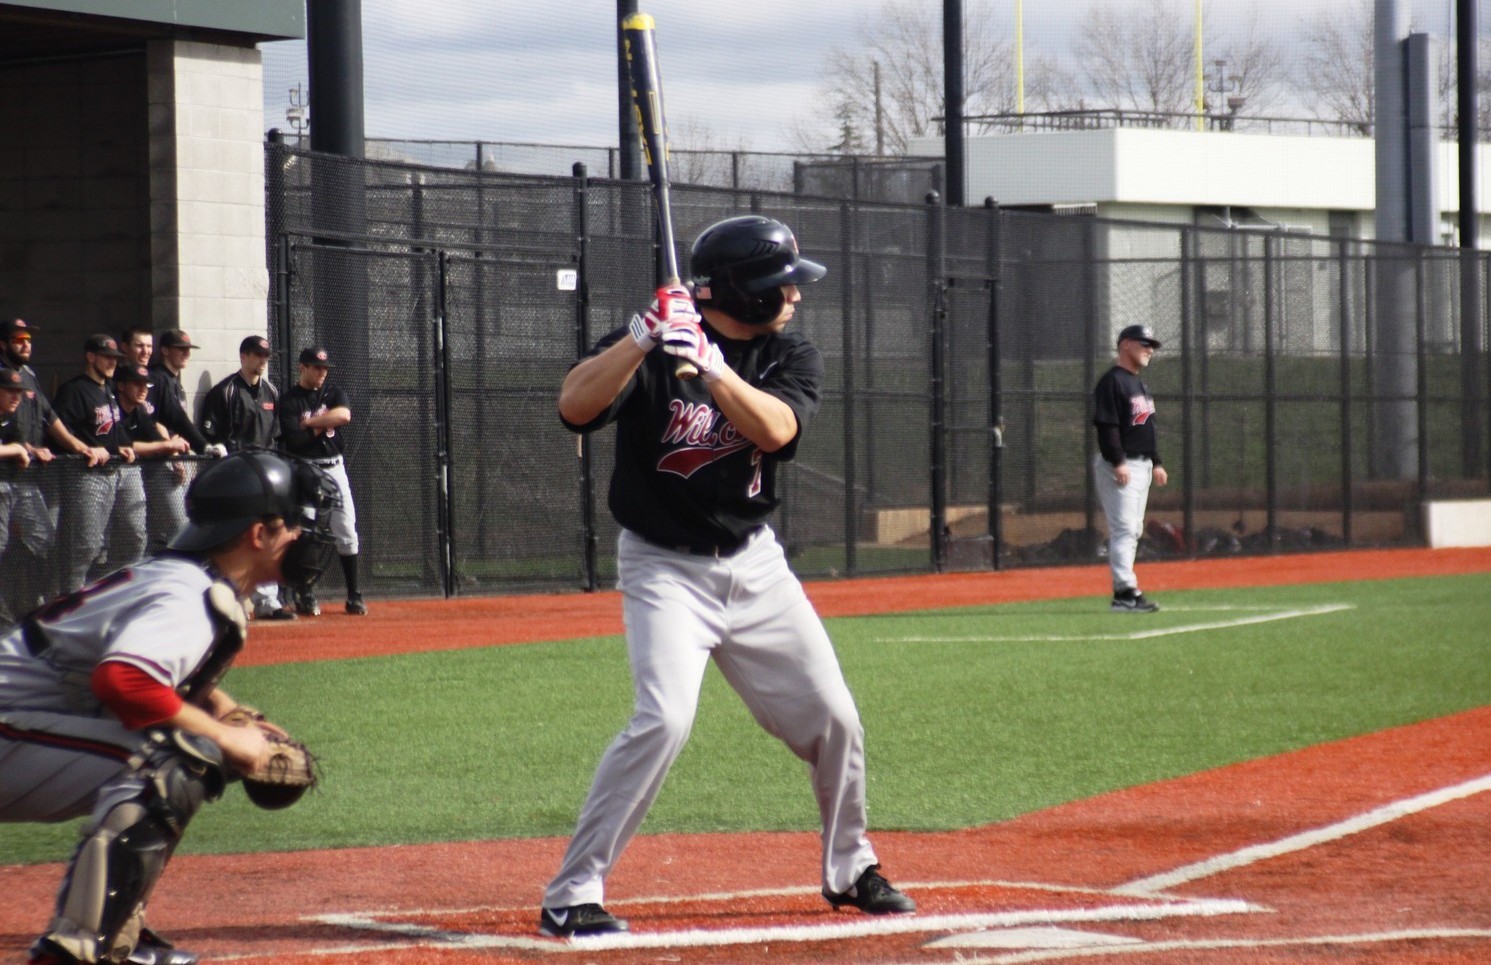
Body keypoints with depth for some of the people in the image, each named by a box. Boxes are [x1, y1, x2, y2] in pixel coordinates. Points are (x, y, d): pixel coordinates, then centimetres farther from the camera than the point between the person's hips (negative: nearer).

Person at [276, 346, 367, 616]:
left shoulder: (333, 394, 9)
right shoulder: (289, 400, -3)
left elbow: (345, 414, -13)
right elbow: (295, 439, -16)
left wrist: (311, 422, -13)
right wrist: (325, 423, -8)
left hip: (334, 468, 3)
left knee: (347, 533, 0)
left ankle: (354, 596, 4)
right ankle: (305, 595, 5)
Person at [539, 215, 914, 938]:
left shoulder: (791, 357, -1)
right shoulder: (653, 344, -12)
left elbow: (774, 428, -21)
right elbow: (574, 407, -27)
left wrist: (709, 365, -35)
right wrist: (643, 338, -38)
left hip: (754, 562, 5)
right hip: (664, 566, -5)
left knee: (833, 719, 7)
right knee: (664, 720, -23)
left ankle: (850, 870, 31)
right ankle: (570, 897, -15)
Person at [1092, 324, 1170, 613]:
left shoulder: (1140, 385, 19)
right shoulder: (1111, 382, -11)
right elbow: (1107, 426, -19)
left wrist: (1156, 463, 20)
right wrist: (1118, 463, -24)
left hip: (1141, 466, 10)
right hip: (1118, 466, -10)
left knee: (1133, 531, 10)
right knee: (1124, 529, -13)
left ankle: (1124, 592, 14)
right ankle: (1126, 591, -17)